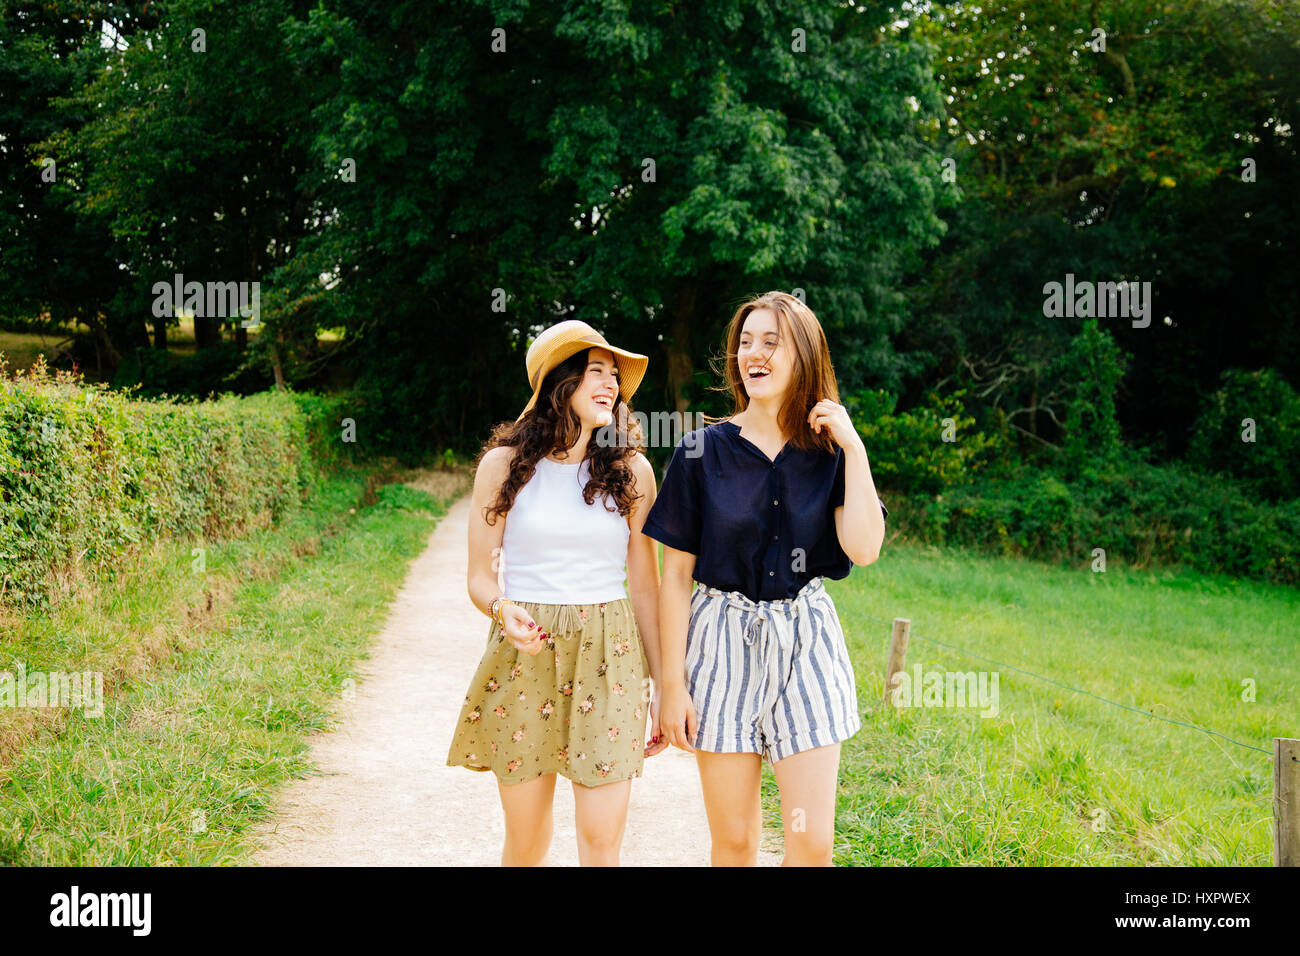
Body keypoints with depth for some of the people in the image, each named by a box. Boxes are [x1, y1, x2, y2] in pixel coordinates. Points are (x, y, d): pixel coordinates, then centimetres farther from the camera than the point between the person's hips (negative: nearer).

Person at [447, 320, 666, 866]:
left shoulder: (631, 470, 4)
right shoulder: (504, 464, 1)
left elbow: (646, 585, 7)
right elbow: (480, 578, 3)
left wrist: (663, 687, 7)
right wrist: (504, 610, -20)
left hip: (608, 658, 1)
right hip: (523, 656, 0)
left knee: (601, 843, -3)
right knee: (525, 844, 6)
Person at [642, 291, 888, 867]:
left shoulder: (828, 453, 3)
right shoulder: (702, 451, -2)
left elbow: (863, 548, -13)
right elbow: (676, 575, -1)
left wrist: (854, 448, -12)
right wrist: (671, 682, -4)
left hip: (805, 643, 1)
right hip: (724, 644, -1)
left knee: (812, 841, 0)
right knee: (733, 840, 5)